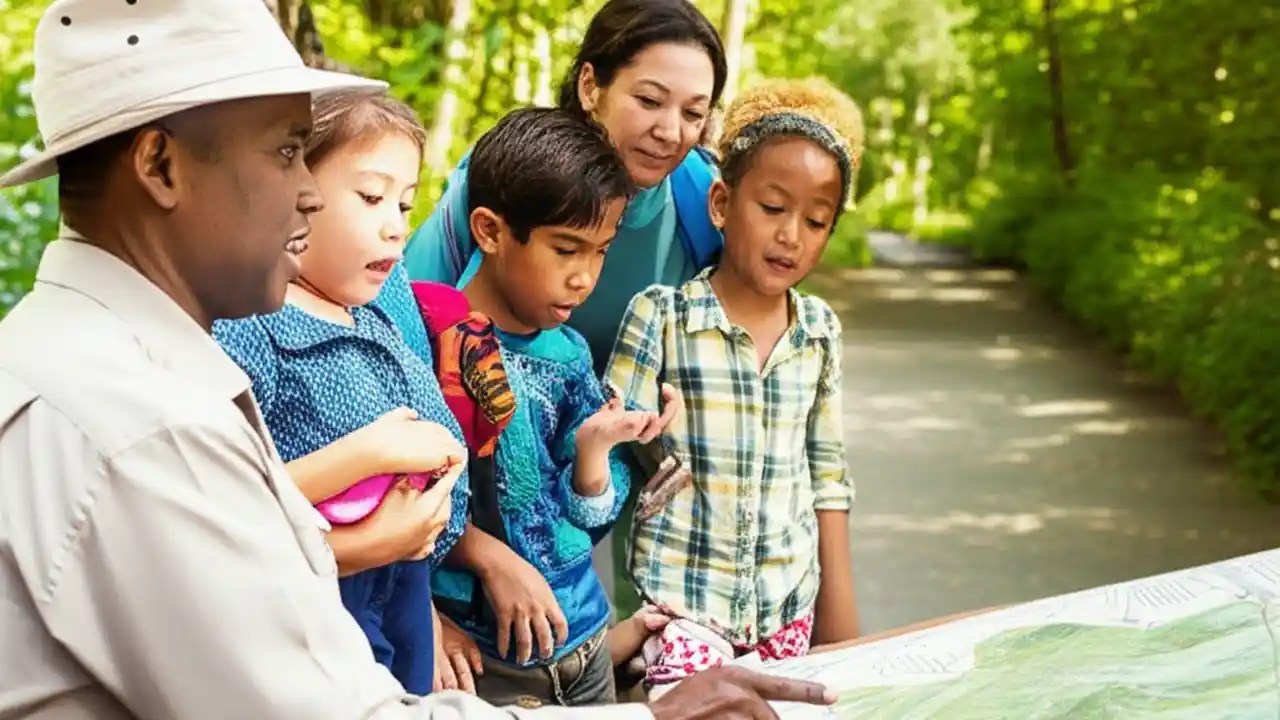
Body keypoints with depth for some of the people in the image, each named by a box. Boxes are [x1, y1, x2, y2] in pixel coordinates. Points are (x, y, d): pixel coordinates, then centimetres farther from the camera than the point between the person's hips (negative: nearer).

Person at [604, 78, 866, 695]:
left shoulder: (820, 331, 5)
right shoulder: (659, 317, -7)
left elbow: (828, 479, 11)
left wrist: (840, 618, 12)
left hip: (789, 608, 4)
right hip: (681, 604, -4)